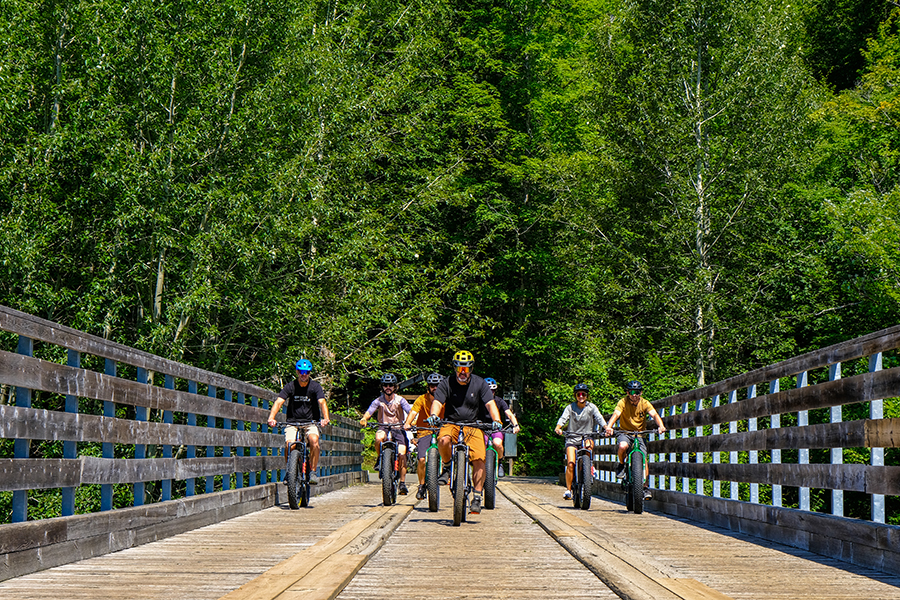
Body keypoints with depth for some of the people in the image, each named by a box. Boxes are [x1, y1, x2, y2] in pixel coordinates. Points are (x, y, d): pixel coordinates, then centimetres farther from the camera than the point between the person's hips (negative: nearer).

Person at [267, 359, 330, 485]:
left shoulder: (315, 386, -2)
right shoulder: (290, 387, -2)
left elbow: (322, 402, -17)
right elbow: (279, 402, -14)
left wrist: (326, 418, -37)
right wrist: (271, 418, -33)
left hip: (311, 423, 0)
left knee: (314, 440, -31)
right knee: (289, 444, -25)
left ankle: (313, 471, -17)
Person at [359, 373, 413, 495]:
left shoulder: (400, 400, -1)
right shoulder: (379, 401, 0)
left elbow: (410, 411, -14)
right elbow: (369, 411, -13)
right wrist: (364, 419, -36)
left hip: (398, 429, 0)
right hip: (384, 428, 0)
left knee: (402, 455, -17)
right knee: (378, 438, -36)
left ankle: (402, 483, -5)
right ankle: (379, 459, -8)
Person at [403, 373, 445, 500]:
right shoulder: (422, 399, -4)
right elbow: (413, 412, -17)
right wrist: (407, 423, -36)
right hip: (424, 432, -1)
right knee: (422, 459, -16)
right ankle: (422, 485, 3)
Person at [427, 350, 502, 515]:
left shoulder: (479, 384, -1)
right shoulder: (447, 384, -1)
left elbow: (490, 404, -8)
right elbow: (437, 401, -12)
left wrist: (496, 420, -27)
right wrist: (434, 415, -34)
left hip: (473, 425, 0)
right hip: (451, 424, 0)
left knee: (479, 459, -17)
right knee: (443, 440, -35)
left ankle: (477, 497, -7)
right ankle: (447, 467, -5)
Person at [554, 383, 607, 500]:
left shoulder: (591, 407, -1)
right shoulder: (570, 407, -2)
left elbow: (599, 418, -14)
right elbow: (563, 419, -15)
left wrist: (606, 428, -33)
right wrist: (558, 428, -36)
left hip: (587, 436, 0)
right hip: (572, 439, 0)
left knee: (589, 443, -36)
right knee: (571, 464, -15)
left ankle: (590, 465, -9)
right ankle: (568, 489, -3)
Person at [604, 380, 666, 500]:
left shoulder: (644, 403, -5)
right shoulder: (623, 402, -9)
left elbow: (654, 414, -19)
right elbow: (616, 414, -24)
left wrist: (661, 426, -40)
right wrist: (609, 427, -44)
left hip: (639, 434, 1)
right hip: (624, 432, -1)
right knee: (623, 446, -35)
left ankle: (646, 487, -1)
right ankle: (621, 465, -5)